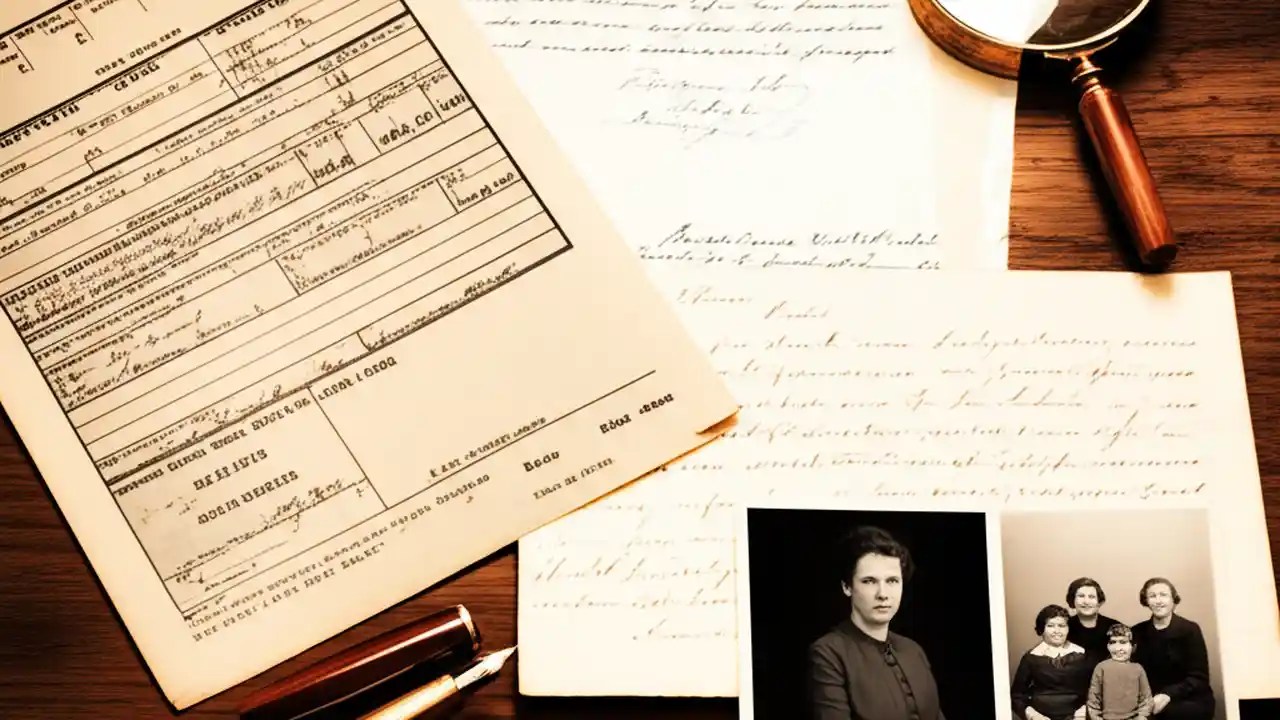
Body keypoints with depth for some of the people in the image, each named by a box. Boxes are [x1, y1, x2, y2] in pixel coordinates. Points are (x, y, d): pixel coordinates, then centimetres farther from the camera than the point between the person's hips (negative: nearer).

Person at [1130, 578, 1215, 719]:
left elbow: (1199, 678, -8)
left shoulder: (1190, 629, -4)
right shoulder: (1137, 632, 6)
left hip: (1192, 702, -3)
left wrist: (1168, 695, -24)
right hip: (1152, 700, 3)